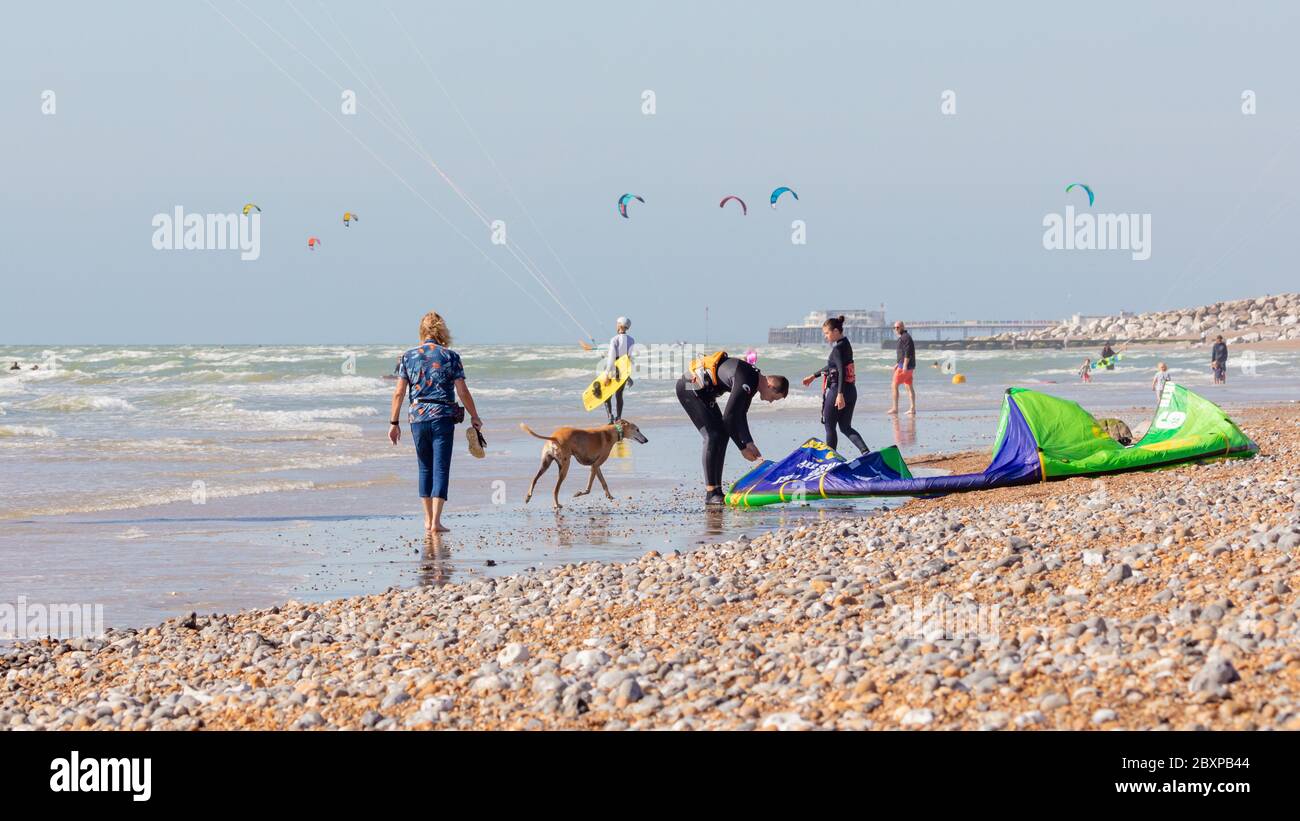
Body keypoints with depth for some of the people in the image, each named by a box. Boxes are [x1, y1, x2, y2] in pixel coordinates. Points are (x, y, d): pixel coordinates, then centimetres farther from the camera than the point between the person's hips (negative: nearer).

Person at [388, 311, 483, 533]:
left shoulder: (408, 357, 3)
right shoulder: (450, 356, -2)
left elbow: (399, 393, 2)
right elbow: (462, 392, -2)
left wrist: (394, 423, 8)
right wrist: (475, 417, 11)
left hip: (418, 417, 2)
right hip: (443, 417, -2)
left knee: (425, 467, 16)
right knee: (441, 469, -1)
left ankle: (428, 519, 19)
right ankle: (436, 522, -9)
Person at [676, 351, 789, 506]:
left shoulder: (754, 377, 4)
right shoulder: (746, 383, -27)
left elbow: (740, 415, 11)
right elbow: (728, 417, -26)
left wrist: (749, 443, 2)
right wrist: (742, 448, -16)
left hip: (703, 392, 11)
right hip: (690, 388, -11)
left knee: (722, 435, 7)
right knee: (713, 436, -16)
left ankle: (716, 490, 8)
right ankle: (710, 493, -16)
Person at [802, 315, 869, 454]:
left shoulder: (838, 348, -14)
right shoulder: (846, 345, 14)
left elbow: (841, 371, -25)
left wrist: (840, 394, -31)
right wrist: (813, 376, 35)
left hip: (837, 389, -9)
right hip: (851, 390, 9)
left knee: (830, 427, 5)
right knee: (845, 427, 12)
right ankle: (866, 452, -7)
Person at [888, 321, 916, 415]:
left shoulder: (905, 337, -13)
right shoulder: (902, 337, 19)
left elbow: (908, 352, -22)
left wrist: (905, 365, -25)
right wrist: (897, 364, 27)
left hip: (904, 366, -11)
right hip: (909, 367, 11)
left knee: (895, 385, -6)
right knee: (909, 387, 8)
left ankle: (895, 408, -5)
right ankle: (912, 408, 6)